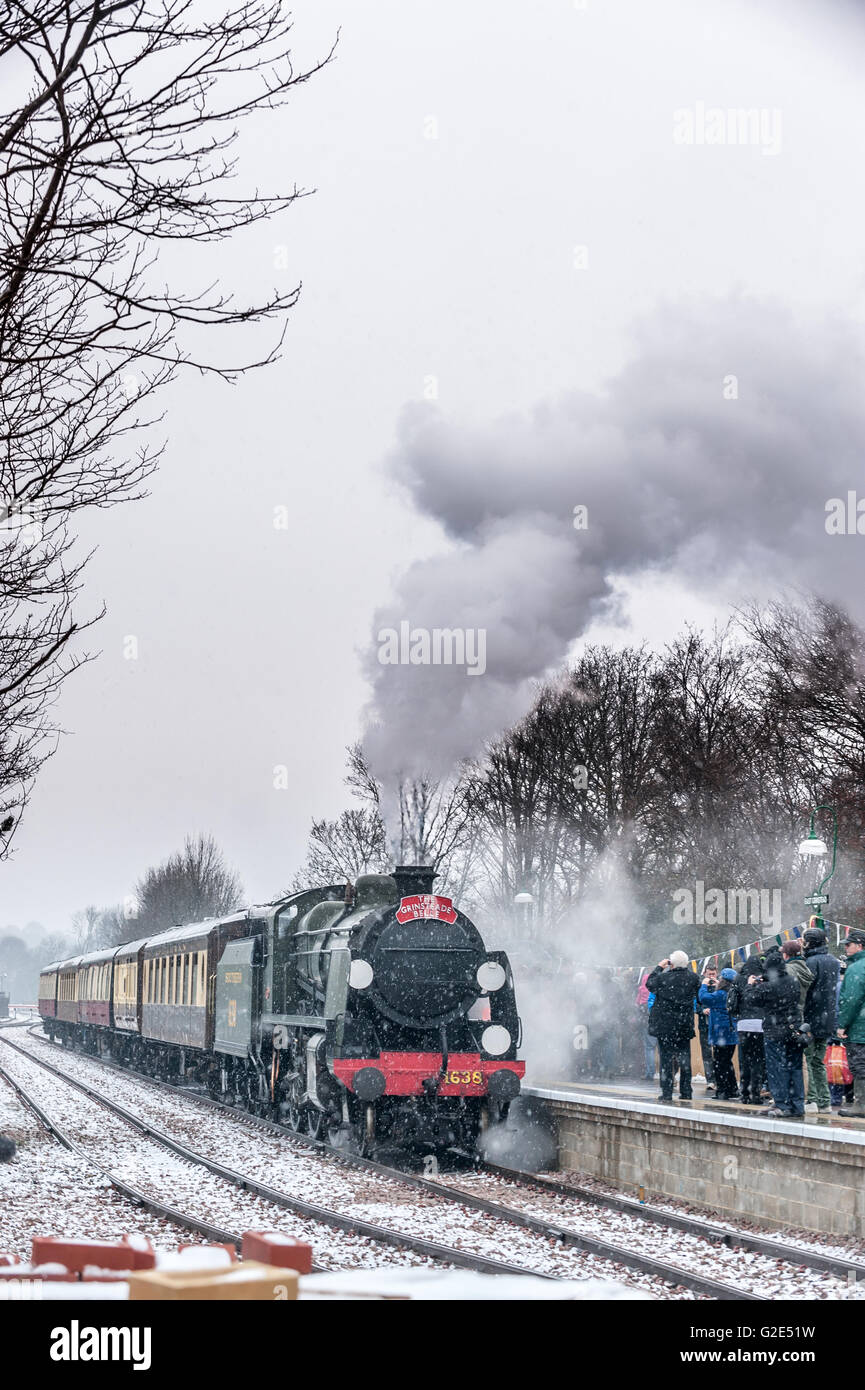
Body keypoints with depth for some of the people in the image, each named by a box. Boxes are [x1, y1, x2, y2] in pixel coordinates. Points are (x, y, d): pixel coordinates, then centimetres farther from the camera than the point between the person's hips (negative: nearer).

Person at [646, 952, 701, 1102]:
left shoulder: (663, 978, -14)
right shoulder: (692, 977, -6)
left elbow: (649, 983, 4)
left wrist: (659, 967, 15)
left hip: (665, 1025, -3)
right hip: (685, 1025, 3)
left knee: (666, 1058, 2)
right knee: (685, 1058, 10)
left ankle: (667, 1092, 0)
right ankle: (686, 1091, 12)